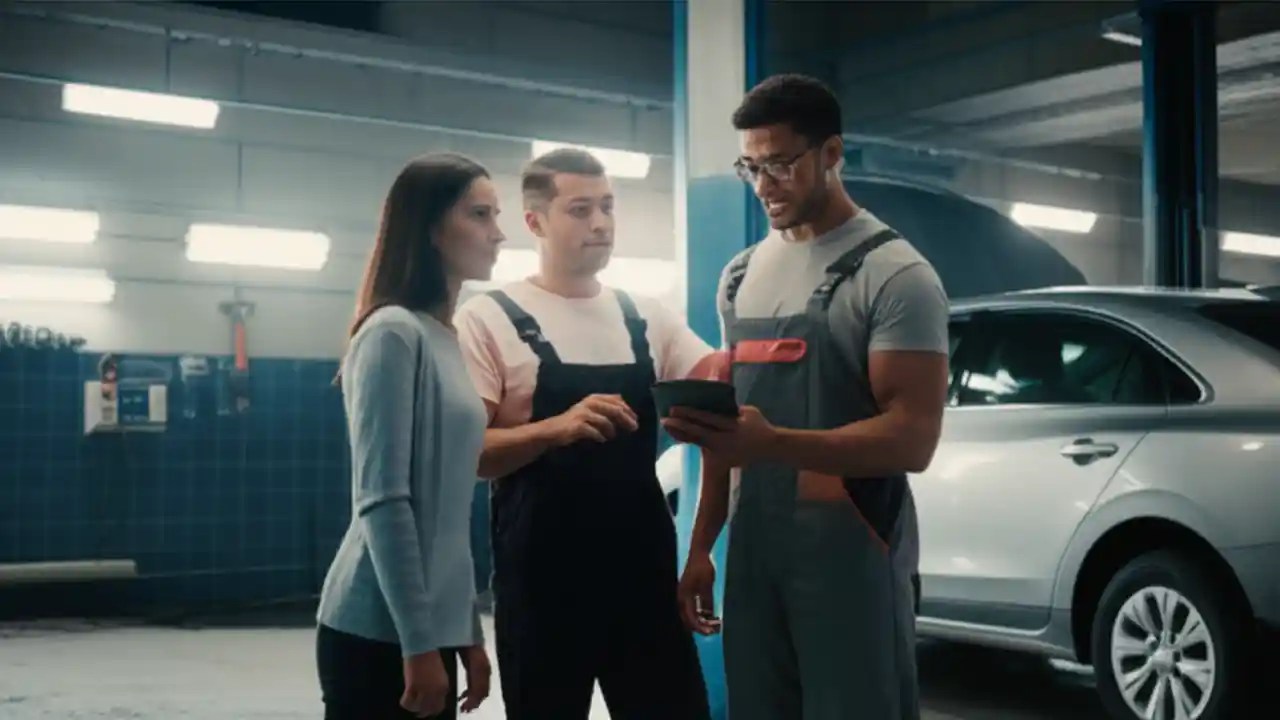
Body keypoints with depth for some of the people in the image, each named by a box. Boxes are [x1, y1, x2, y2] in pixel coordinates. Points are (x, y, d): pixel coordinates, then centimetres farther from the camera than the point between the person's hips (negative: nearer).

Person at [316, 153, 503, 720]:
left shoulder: (447, 339, 14)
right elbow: (382, 503, -16)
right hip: (380, 632, -8)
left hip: (428, 629, 8)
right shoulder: (394, 332, -10)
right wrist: (419, 644, -18)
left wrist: (466, 632, 15)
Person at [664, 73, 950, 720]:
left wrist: (772, 444, -28)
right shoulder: (741, 275, 13)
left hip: (853, 558, -6)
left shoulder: (895, 274, -8)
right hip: (753, 555, 6)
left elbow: (912, 439, -17)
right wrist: (700, 548, 12)